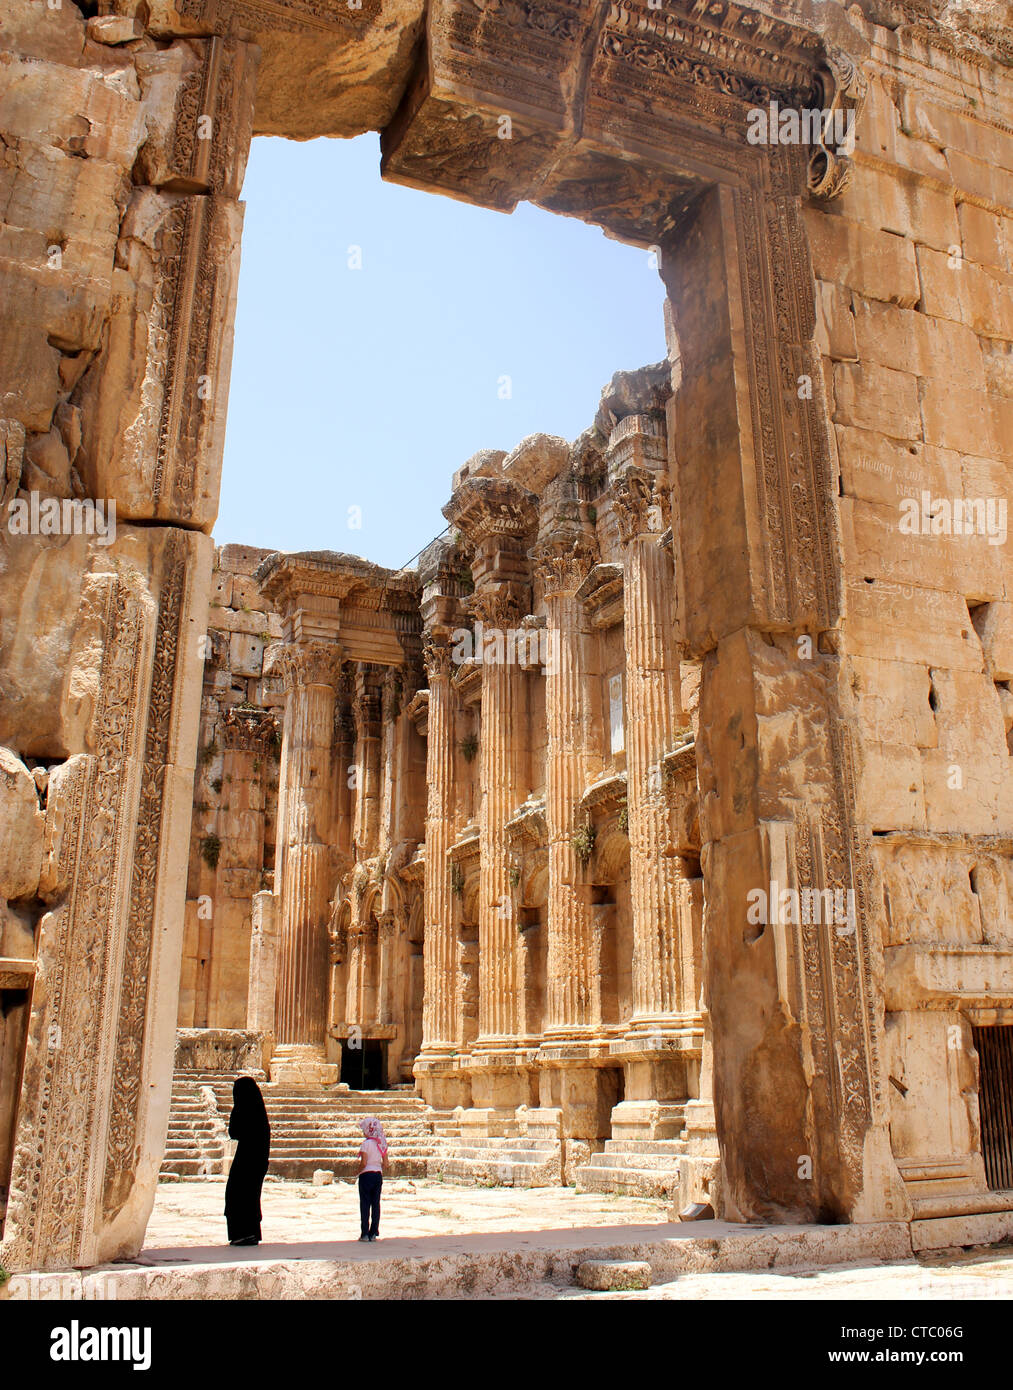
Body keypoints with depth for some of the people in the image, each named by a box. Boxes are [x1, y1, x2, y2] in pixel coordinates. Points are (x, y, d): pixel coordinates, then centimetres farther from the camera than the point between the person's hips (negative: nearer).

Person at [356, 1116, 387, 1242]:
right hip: (378, 1174, 6)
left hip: (366, 1175, -6)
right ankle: (374, 1233, 11)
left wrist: (358, 1172, -1)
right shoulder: (381, 1144, 5)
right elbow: (385, 1163, 6)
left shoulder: (365, 1144, -13)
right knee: (376, 1204, 9)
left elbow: (363, 1163, -18)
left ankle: (365, 1234, 2)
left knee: (365, 1204, 2)